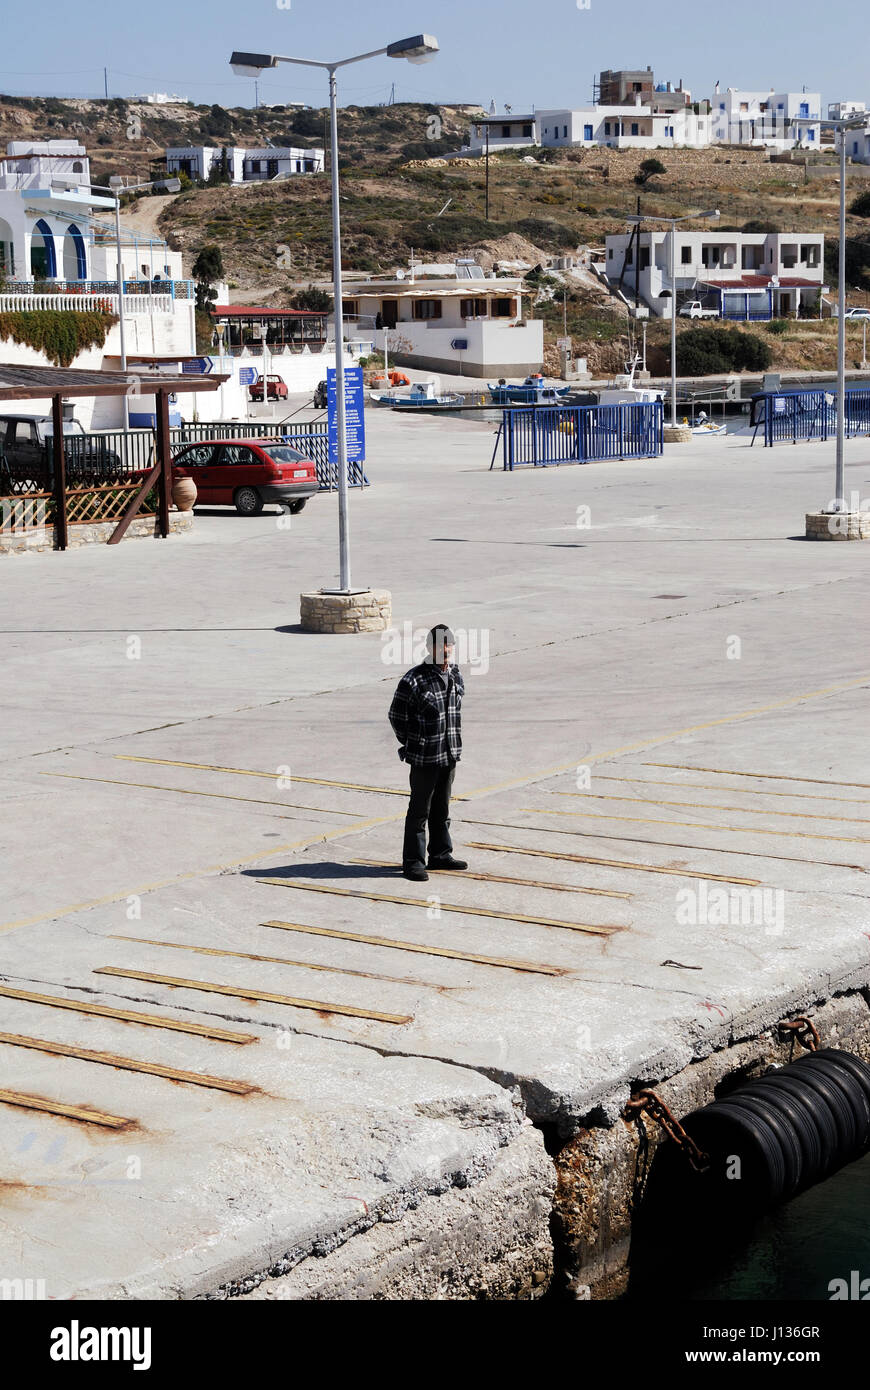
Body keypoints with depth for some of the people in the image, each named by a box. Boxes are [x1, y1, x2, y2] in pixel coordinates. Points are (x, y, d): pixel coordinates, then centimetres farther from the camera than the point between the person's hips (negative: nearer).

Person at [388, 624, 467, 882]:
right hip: (424, 758, -6)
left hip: (450, 755, 6)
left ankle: (440, 855, 28)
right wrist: (411, 745, -2)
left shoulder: (456, 675, 5)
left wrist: (453, 742, 15)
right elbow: (396, 715, -8)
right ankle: (413, 861, 9)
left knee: (441, 809, 17)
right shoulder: (414, 680, -17)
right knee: (419, 810, 1)